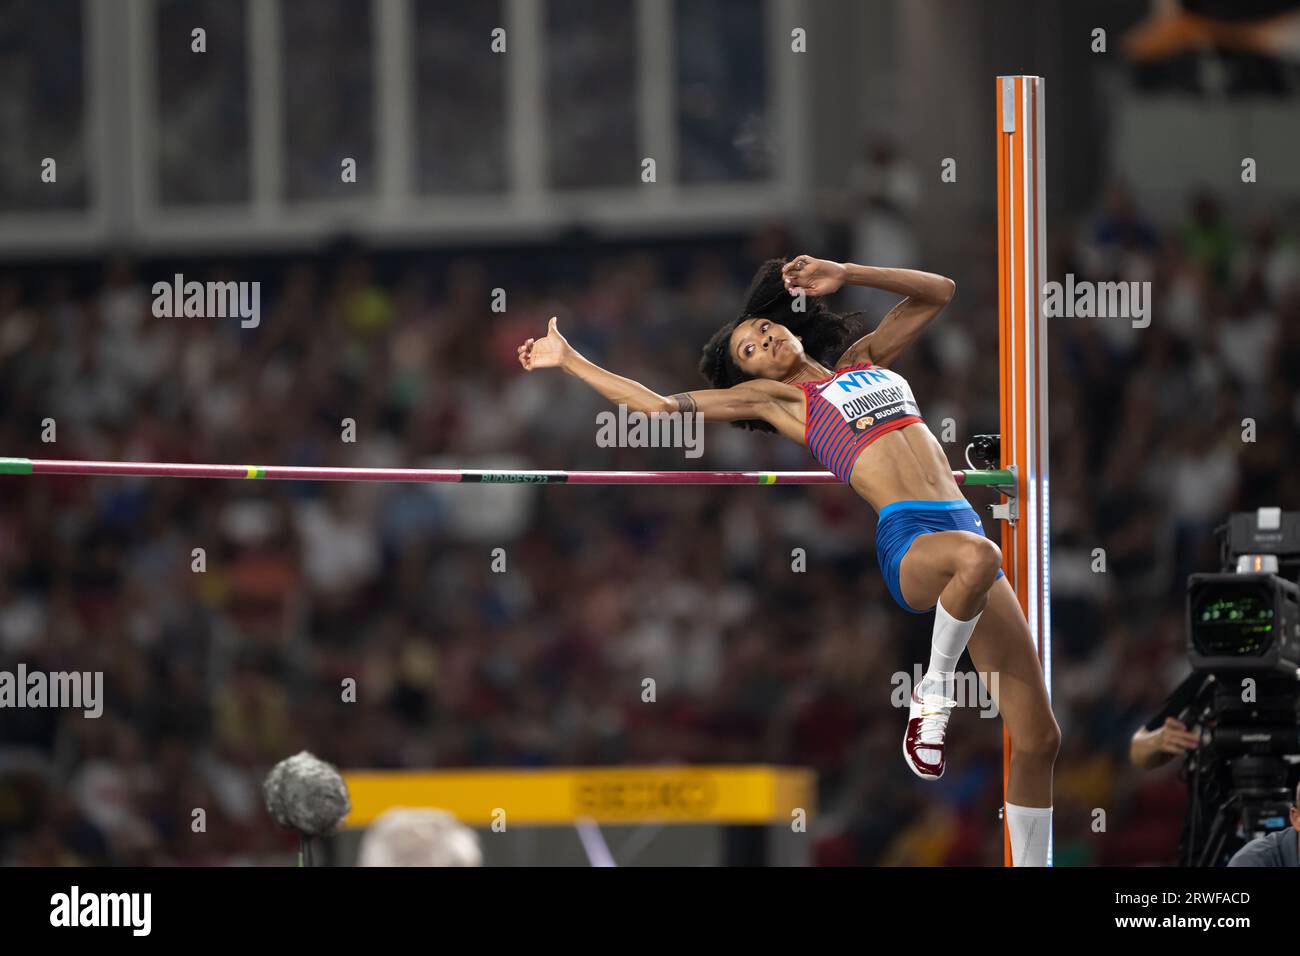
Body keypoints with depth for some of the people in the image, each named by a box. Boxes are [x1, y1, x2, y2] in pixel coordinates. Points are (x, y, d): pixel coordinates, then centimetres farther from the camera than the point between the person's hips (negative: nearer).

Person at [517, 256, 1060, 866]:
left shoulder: (867, 358, 26)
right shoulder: (771, 395, 14)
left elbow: (937, 292, 29)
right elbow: (660, 405, 12)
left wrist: (846, 275, 17)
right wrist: (567, 359, 15)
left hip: (965, 531, 5)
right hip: (907, 540, -5)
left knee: (1038, 737, -3)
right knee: (975, 557, -43)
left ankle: (1028, 865, 5)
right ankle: (932, 696, -18)